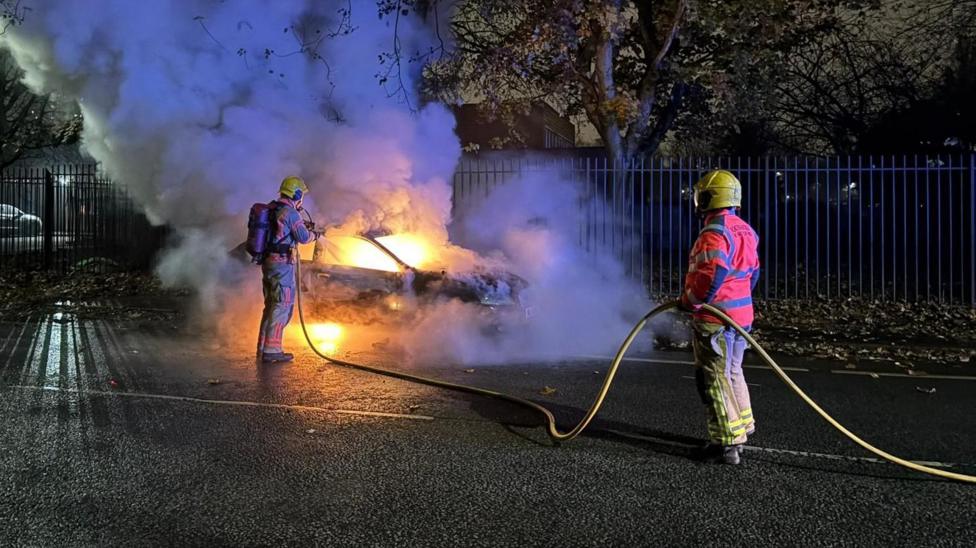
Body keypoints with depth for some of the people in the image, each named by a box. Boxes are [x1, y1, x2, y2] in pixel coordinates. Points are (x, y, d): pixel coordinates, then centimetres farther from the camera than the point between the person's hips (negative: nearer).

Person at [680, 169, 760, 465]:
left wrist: (689, 301, -17)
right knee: (733, 372, 23)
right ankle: (742, 425, 37)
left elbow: (712, 274, -29)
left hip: (715, 317, -10)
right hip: (742, 313, 10)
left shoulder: (714, 233, -18)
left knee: (715, 379, -2)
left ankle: (728, 443, 2)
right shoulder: (745, 230, 12)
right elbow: (753, 272, 19)